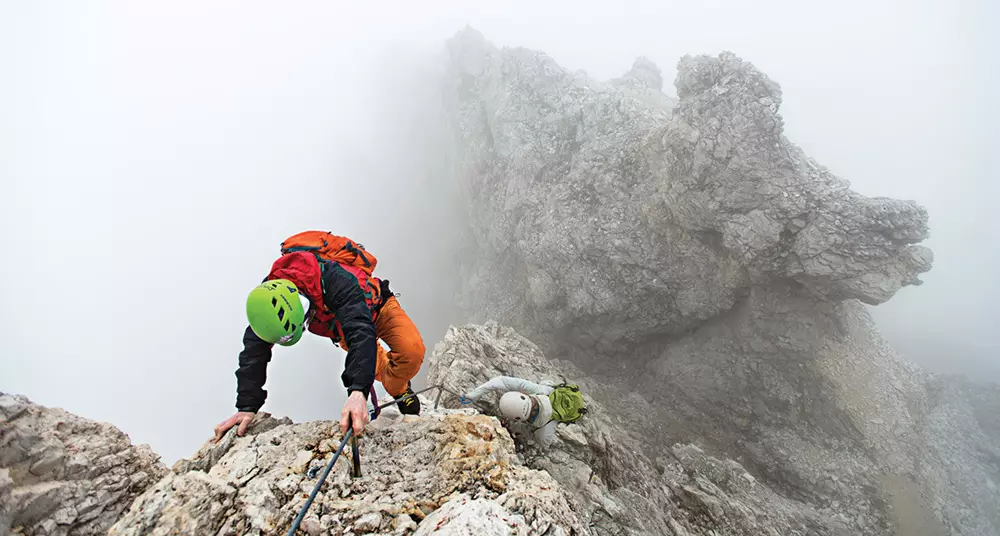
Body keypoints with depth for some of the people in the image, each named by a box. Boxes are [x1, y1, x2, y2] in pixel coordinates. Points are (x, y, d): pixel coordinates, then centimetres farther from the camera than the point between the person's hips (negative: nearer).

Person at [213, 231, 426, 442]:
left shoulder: (337, 280, -48)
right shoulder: (267, 296, -30)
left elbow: (361, 333, -59)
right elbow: (254, 350, -28)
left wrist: (358, 392, -69)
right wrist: (246, 406, -34)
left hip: (375, 308, -5)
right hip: (339, 323, 5)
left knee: (412, 349, -27)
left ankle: (397, 388, 4)